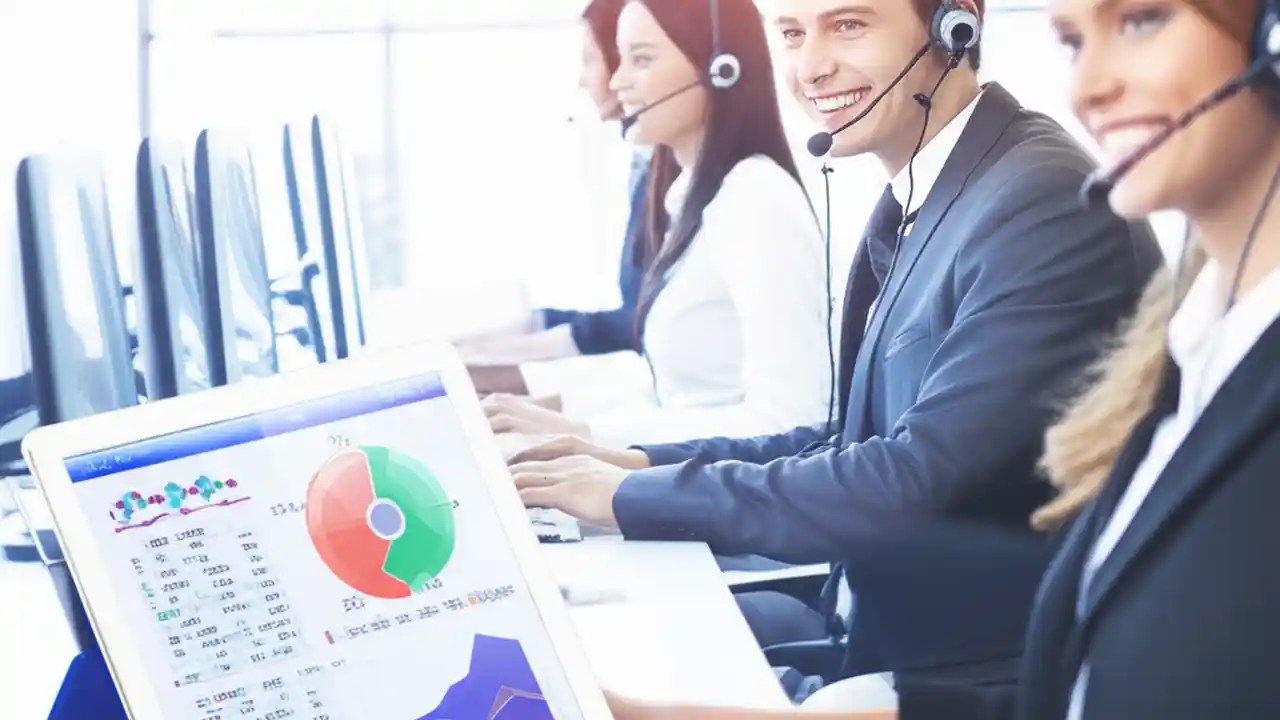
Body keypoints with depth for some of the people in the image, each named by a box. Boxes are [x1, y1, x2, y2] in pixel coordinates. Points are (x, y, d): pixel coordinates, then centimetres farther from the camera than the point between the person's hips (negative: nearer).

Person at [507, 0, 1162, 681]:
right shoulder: (920, 196, 8)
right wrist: (645, 464, 2)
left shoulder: (1044, 202, -21)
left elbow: (914, 484, -25)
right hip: (881, 618, 8)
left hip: (980, 662, -8)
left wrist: (633, 495, -17)